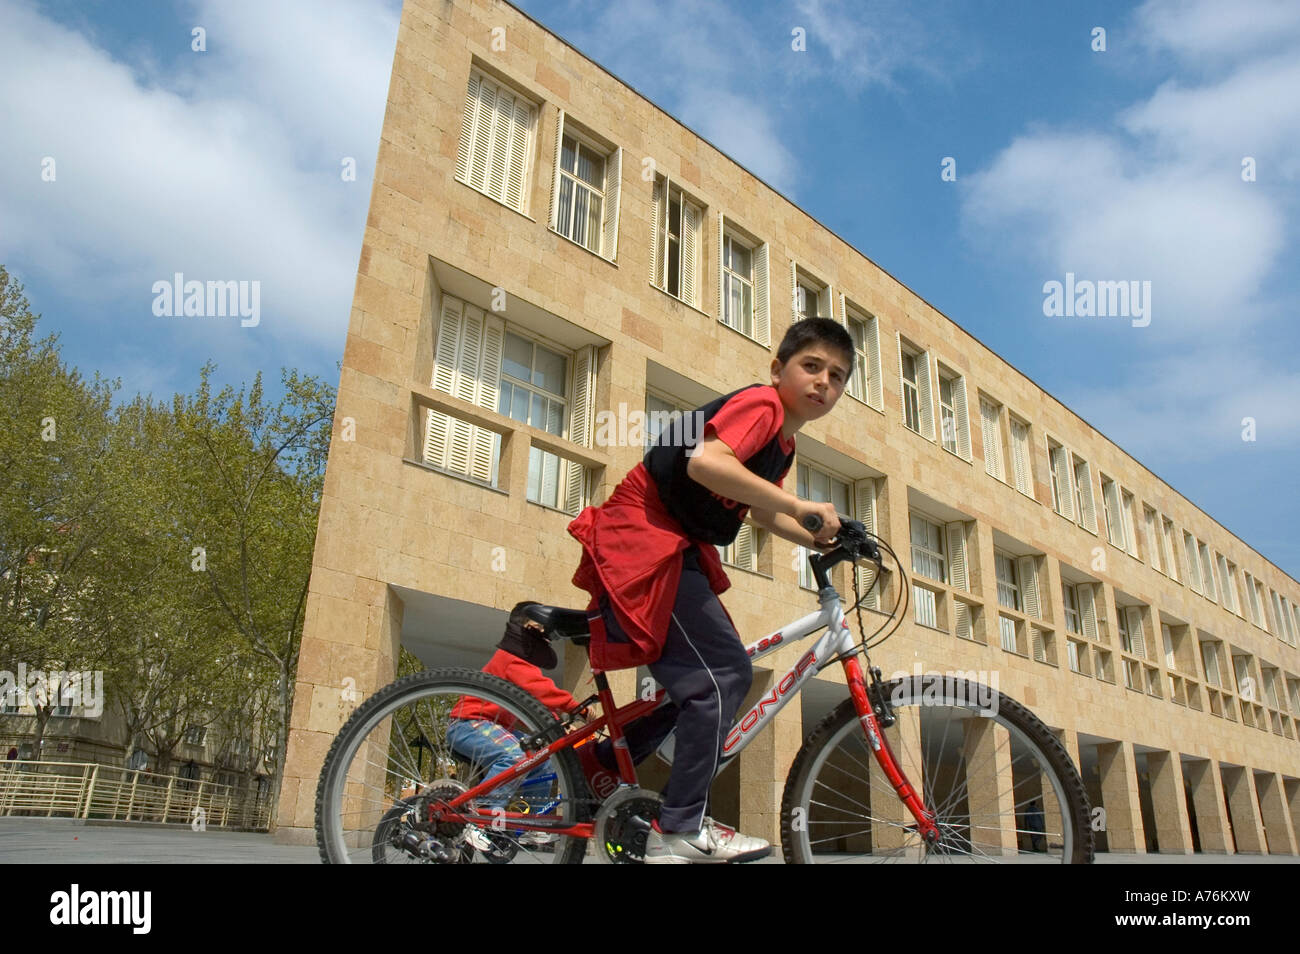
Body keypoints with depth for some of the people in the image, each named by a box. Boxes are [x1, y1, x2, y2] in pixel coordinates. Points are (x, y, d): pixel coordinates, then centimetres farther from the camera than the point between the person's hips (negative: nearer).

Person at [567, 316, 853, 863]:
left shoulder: (783, 440, 17)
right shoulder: (762, 403, -12)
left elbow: (760, 511, 25)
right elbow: (705, 462, -29)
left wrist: (818, 542, 11)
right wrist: (797, 505, -27)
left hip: (674, 549, 11)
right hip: (643, 537, -11)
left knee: (714, 680, 13)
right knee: (724, 674, -15)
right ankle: (680, 830, -7)